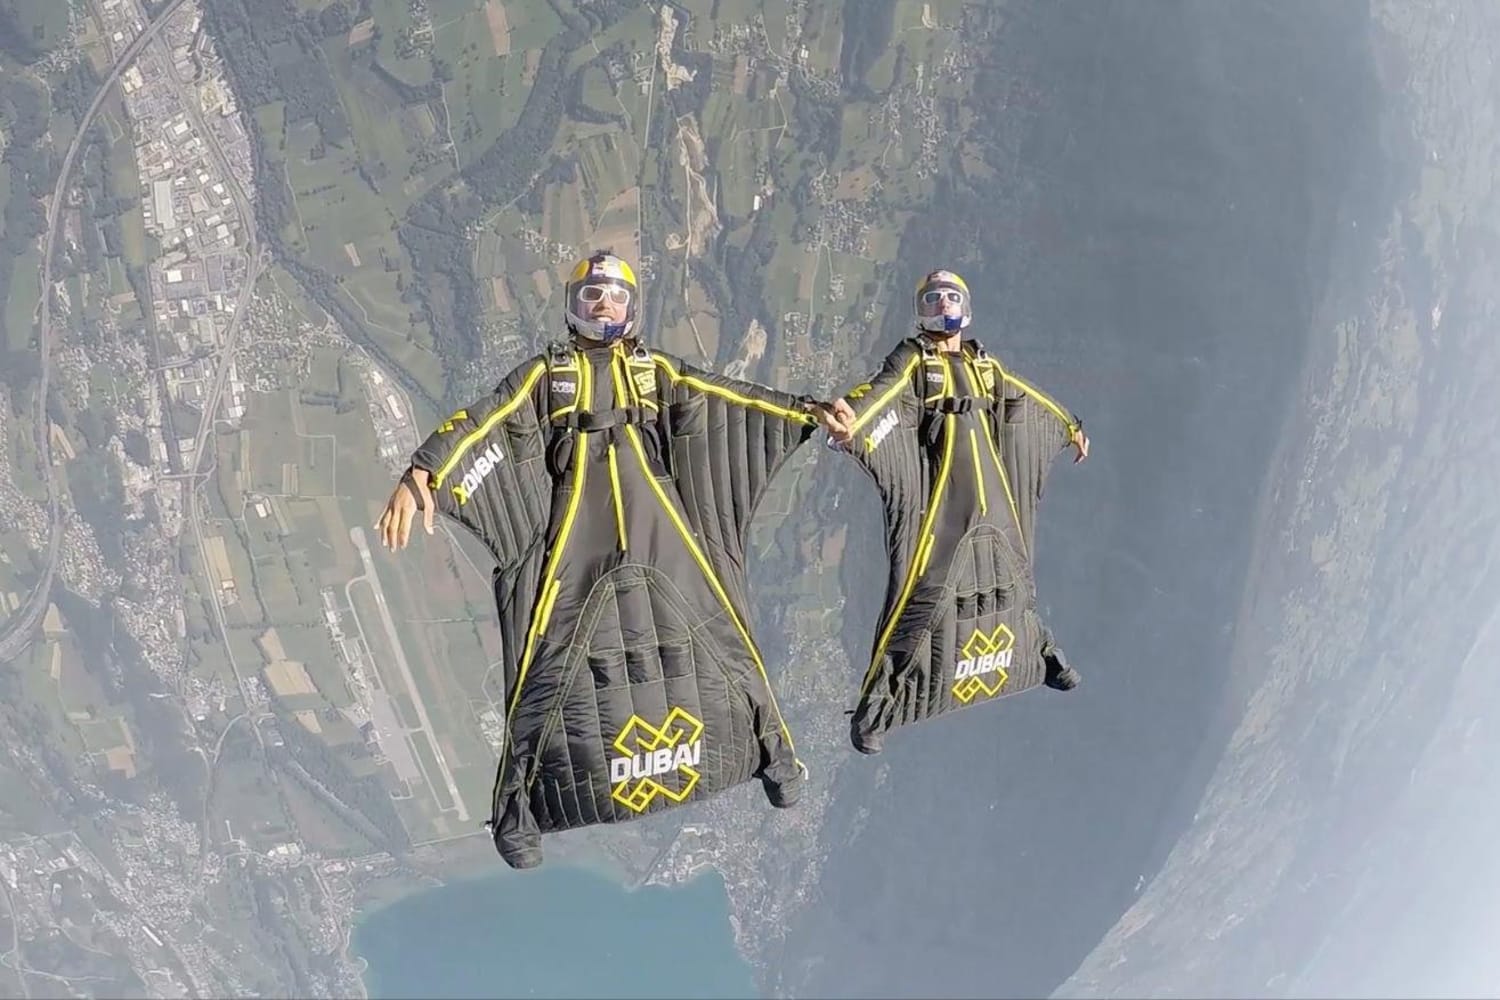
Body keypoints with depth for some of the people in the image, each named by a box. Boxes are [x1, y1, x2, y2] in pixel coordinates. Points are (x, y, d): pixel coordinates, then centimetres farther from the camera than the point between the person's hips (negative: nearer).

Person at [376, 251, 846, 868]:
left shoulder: (656, 370, 17)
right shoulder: (547, 371, 11)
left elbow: (728, 400, 11)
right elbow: (483, 424, -3)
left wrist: (808, 411, 2)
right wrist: (422, 475, -19)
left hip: (662, 529, 2)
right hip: (576, 537, -2)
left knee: (716, 636, 6)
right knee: (555, 661, -5)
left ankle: (772, 755, 27)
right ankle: (517, 810, 10)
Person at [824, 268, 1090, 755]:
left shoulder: (985, 363, 17)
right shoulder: (913, 356, -1)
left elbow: (1029, 399, 33)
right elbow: (882, 390, -23)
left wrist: (1071, 427, 45)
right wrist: (852, 419, -45)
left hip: (994, 498, 6)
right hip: (937, 496, -6)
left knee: (1011, 577, 21)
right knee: (922, 594, -12)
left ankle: (1043, 658, 47)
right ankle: (873, 712, -5)